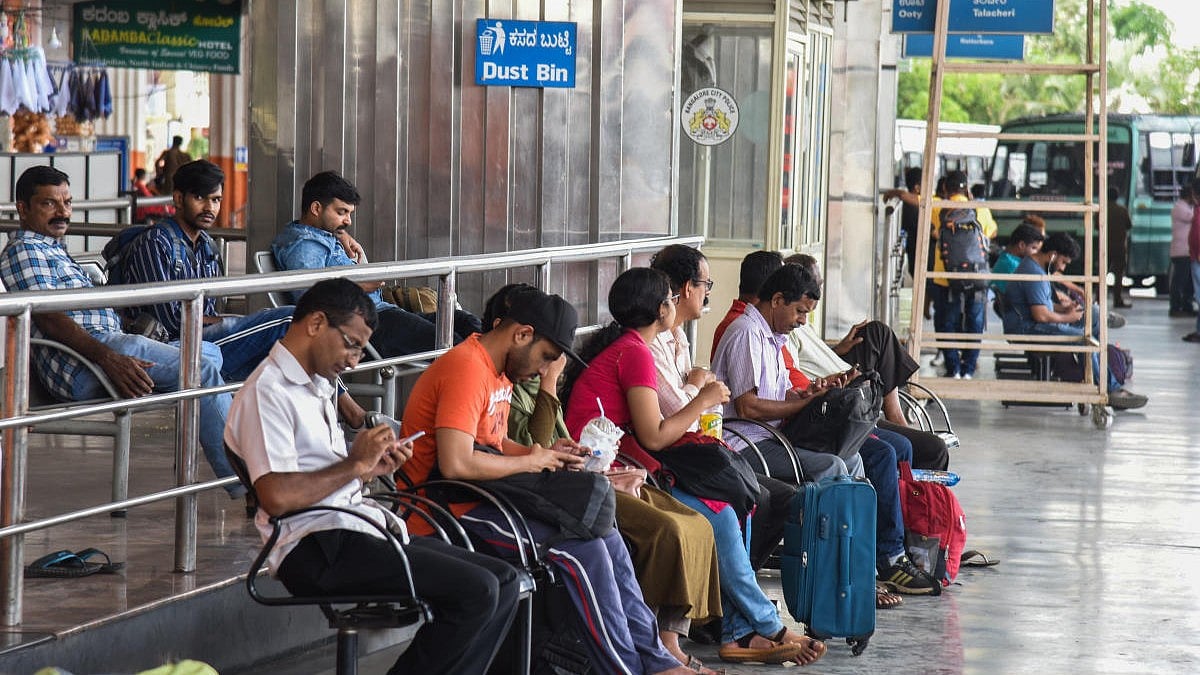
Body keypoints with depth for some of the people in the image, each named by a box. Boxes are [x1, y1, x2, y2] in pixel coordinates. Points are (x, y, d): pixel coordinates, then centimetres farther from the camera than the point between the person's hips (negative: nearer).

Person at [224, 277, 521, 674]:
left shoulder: (315, 387, 24)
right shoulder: (267, 391, -9)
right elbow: (276, 496, -21)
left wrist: (371, 468, 9)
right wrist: (355, 463, -10)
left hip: (362, 528, 10)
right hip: (317, 551, -10)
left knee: (503, 582, 1)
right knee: (475, 591, -21)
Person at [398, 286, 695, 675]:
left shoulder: (500, 373, 15)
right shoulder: (467, 370, -19)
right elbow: (455, 464, -28)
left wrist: (545, 453, 5)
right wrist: (529, 461, -14)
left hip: (485, 497, 11)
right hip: (453, 509, -11)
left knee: (606, 537, 2)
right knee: (582, 550, -20)